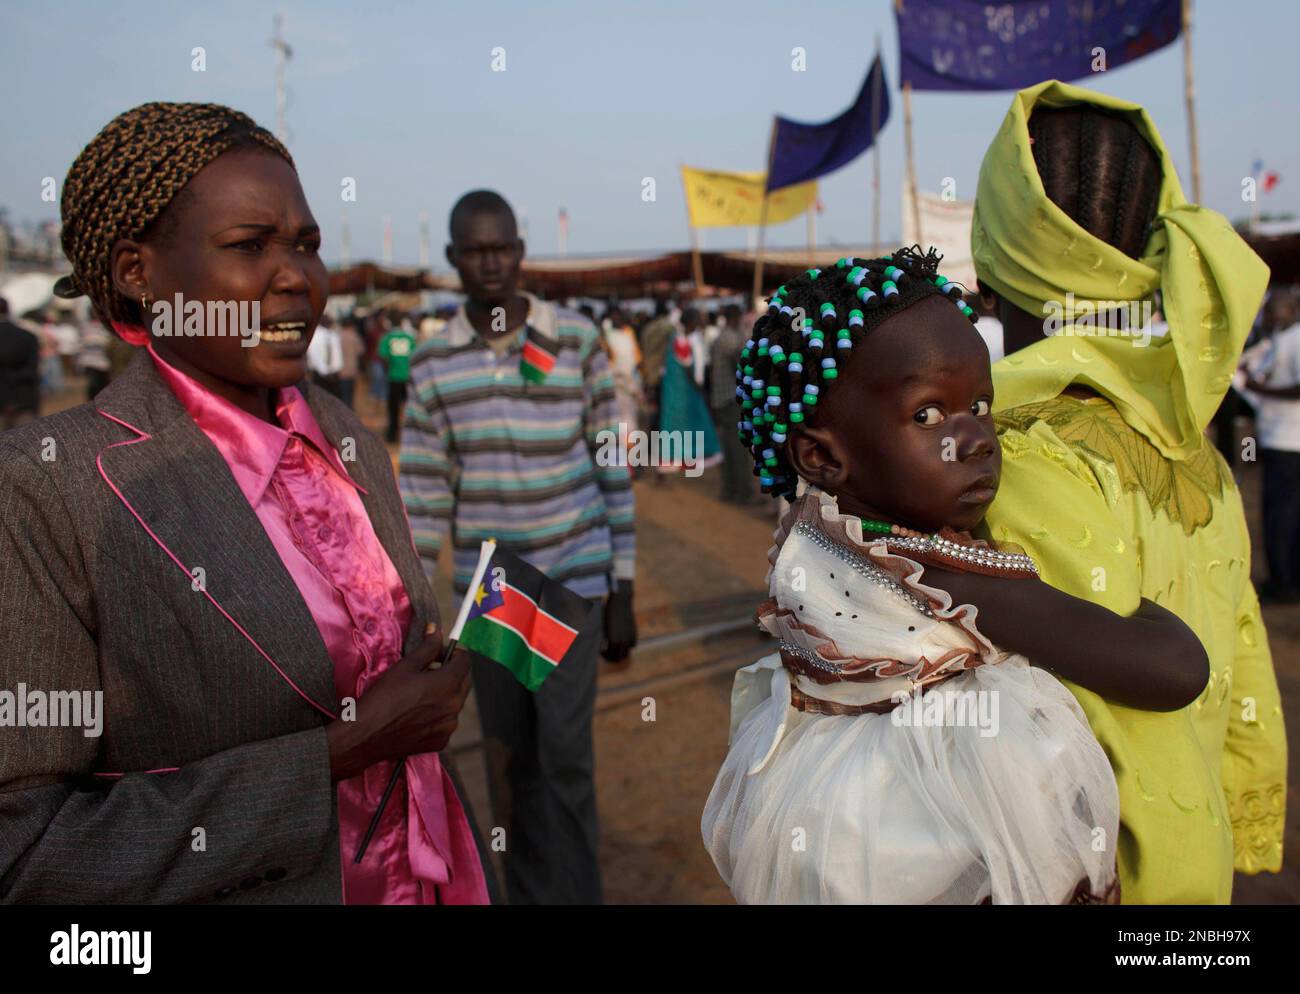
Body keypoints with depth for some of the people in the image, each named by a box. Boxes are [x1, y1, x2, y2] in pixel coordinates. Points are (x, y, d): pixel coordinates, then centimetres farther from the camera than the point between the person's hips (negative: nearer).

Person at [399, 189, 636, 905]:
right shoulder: (432, 362, -1)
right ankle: (527, 893, 29)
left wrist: (623, 596, -2)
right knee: (509, 759, 11)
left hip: (574, 580, -2)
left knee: (564, 753, -6)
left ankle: (573, 892, 10)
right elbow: (423, 495, 2)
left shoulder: (577, 341, -7)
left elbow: (613, 471, -2)